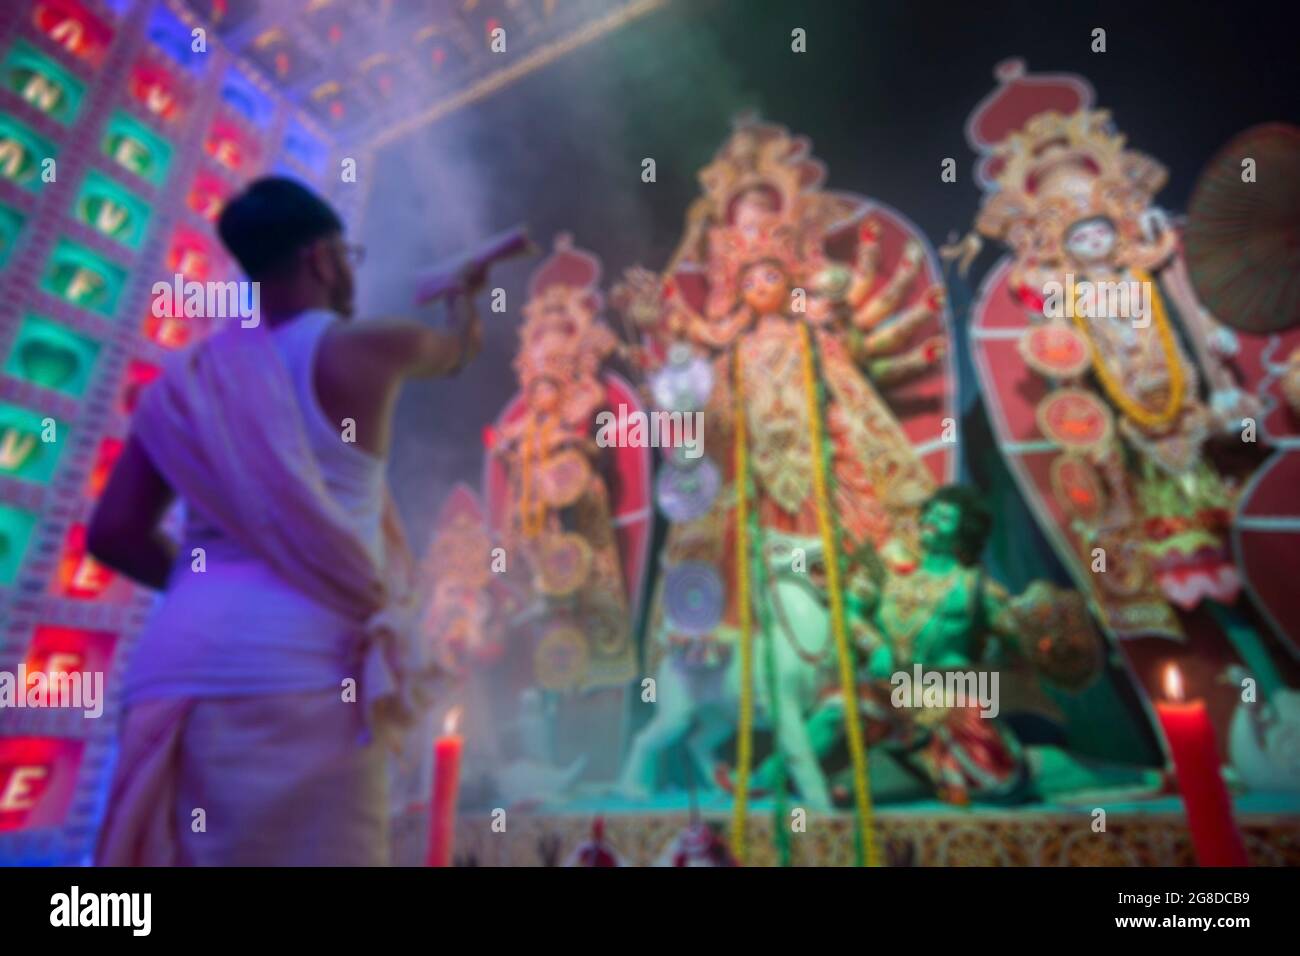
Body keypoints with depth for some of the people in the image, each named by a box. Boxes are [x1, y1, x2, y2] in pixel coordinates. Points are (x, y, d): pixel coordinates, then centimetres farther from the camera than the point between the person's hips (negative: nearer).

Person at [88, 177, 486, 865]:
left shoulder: (189, 381, 17)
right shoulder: (364, 350, 5)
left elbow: (113, 533, 13)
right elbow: (460, 347, 27)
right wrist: (464, 299, 49)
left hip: (180, 664, 5)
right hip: (303, 666, -5)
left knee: (184, 853, 10)